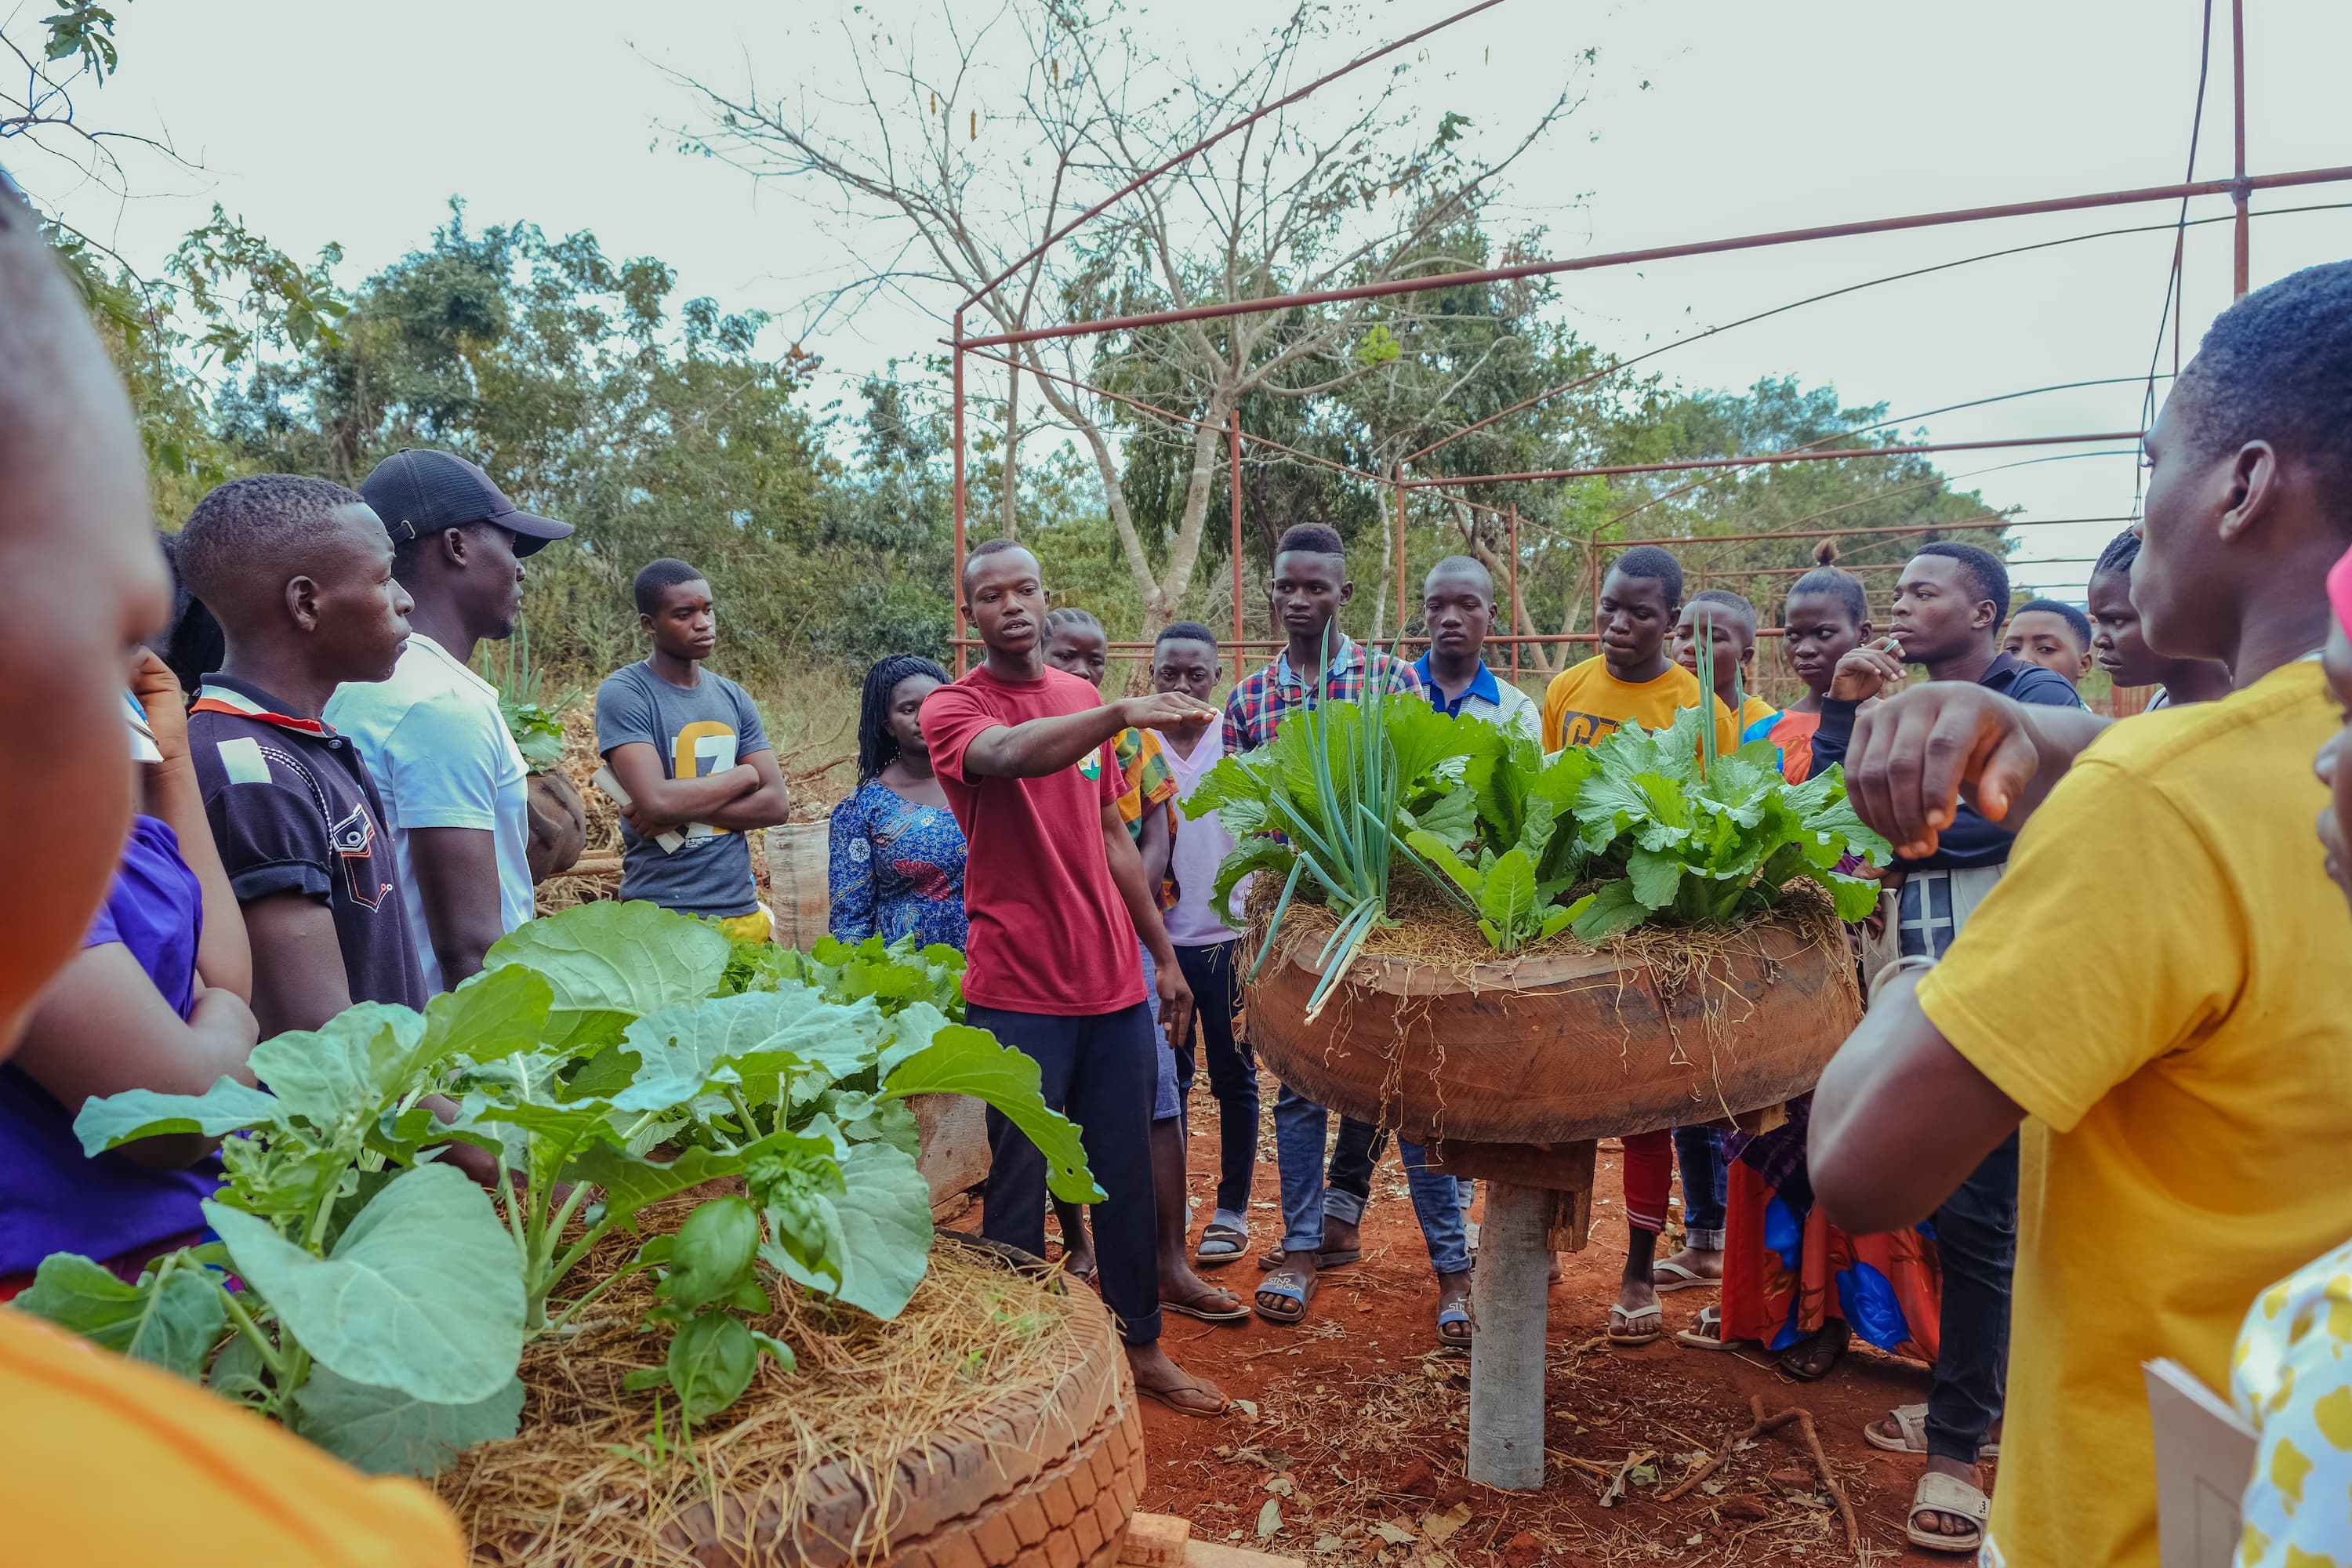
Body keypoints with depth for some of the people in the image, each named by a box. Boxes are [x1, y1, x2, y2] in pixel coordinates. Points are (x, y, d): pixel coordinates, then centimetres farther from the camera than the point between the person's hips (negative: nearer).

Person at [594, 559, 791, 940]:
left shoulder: (734, 698, 9)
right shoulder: (622, 694, -8)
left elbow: (776, 804, 1)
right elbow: (657, 803, -20)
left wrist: (683, 807, -12)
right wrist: (743, 775, -5)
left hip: (742, 910, 5)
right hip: (661, 919, -5)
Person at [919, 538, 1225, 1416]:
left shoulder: (1084, 703, 13)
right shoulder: (953, 709, -6)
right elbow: (1008, 755, -30)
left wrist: (1163, 955, 17)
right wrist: (1122, 713, -45)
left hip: (1115, 984, 5)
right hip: (1018, 992, -5)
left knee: (1127, 1178, 12)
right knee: (1019, 1187, 4)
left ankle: (1143, 1348, 26)